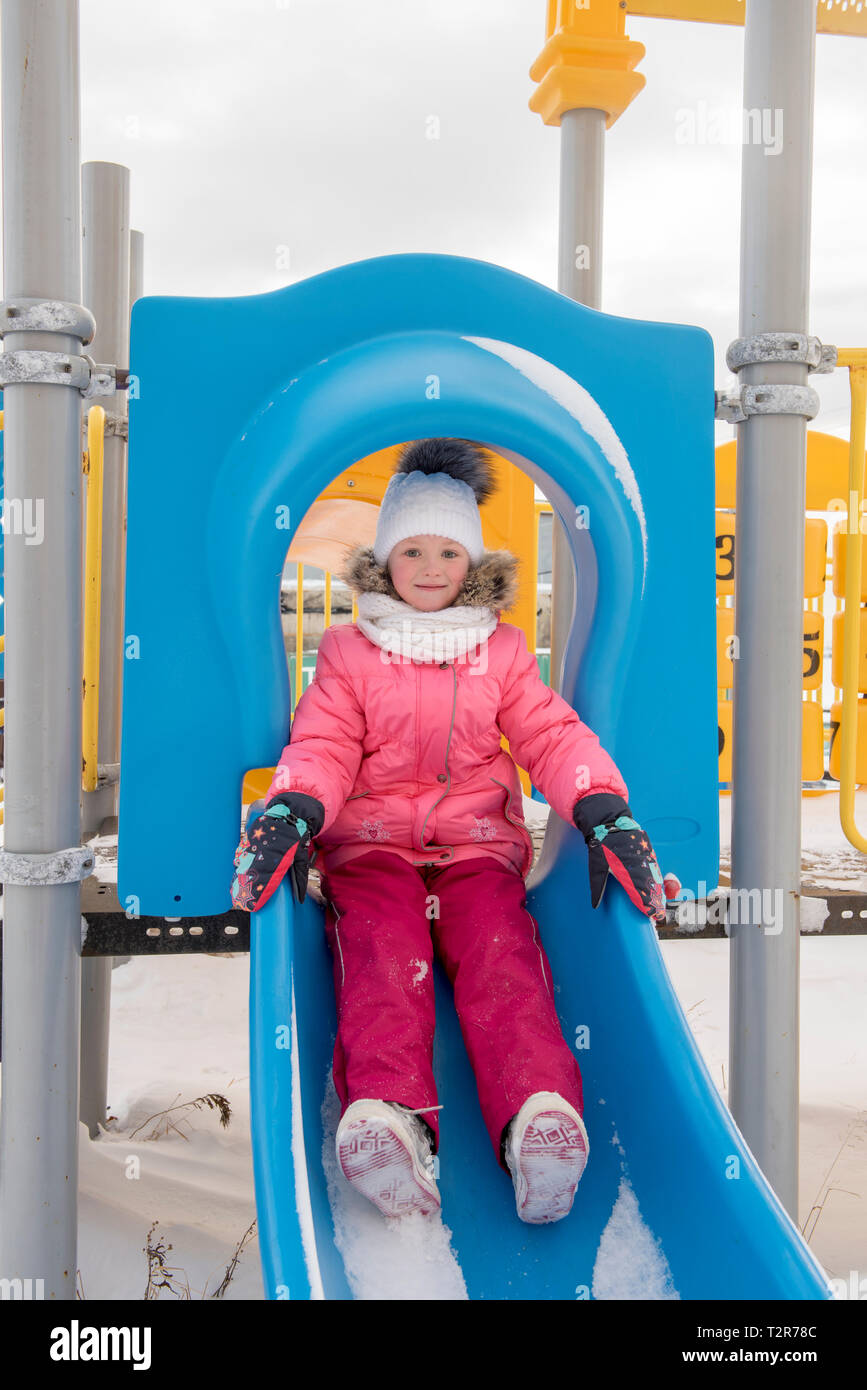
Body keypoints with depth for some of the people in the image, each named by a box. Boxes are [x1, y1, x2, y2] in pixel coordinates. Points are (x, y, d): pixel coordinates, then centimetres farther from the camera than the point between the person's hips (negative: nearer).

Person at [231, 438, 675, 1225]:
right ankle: (389, 1114, -53)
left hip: (479, 841, 1)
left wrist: (603, 811, -12)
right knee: (382, 953, -31)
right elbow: (322, 746, 4)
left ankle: (540, 1114, -50)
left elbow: (552, 736, 8)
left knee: (501, 953, -28)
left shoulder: (502, 652, 16)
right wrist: (292, 810, -19)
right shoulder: (349, 651, 14)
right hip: (371, 841, -1)